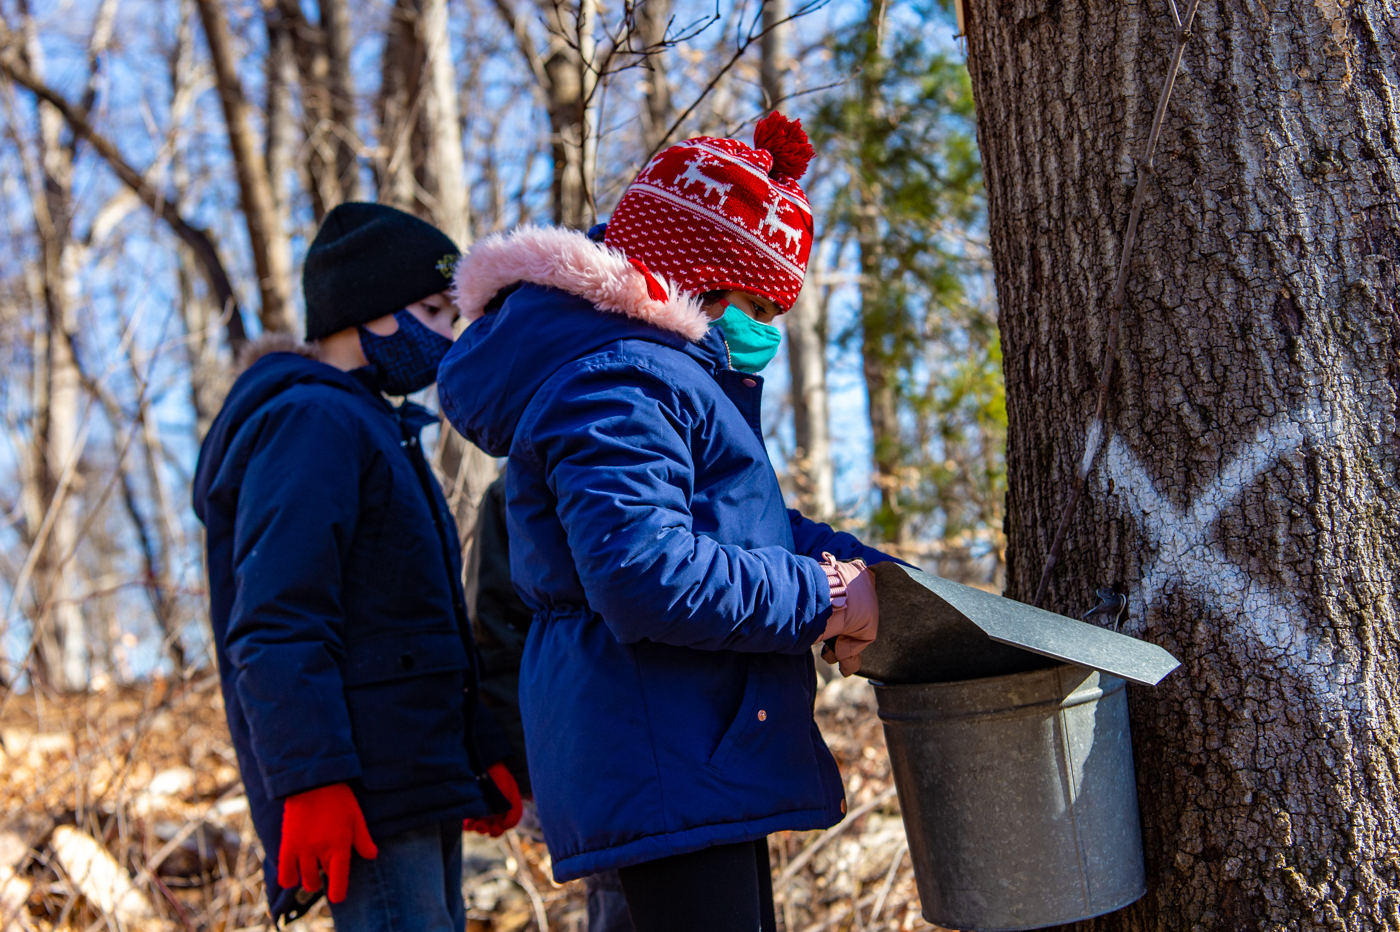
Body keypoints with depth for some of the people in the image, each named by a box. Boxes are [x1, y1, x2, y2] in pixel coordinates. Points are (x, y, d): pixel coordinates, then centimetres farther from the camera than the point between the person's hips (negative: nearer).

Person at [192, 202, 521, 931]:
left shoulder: (372, 428, 23)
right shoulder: (310, 422, -10)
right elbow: (275, 629, -20)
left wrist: (482, 755, 25)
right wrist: (311, 780, -26)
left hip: (421, 791, 10)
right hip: (368, 801, -10)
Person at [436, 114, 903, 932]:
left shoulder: (671, 372, 18)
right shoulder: (615, 384, -18)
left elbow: (743, 523, 23)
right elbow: (644, 572, -29)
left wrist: (864, 570, 5)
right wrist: (823, 600, -18)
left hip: (705, 749, 11)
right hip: (663, 763, -11)